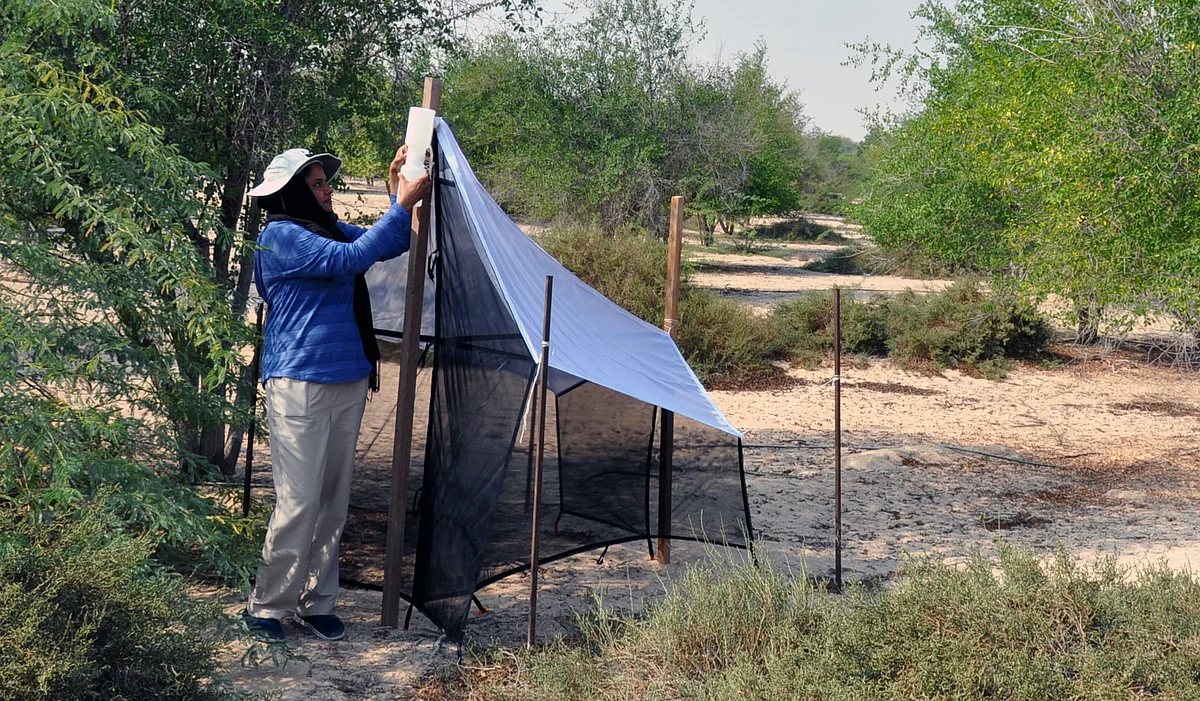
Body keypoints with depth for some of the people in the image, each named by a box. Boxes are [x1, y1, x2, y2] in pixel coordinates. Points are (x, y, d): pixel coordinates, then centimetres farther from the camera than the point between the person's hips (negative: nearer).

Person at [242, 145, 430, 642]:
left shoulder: (333, 229, 15)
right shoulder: (281, 236, -10)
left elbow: (389, 245, 18)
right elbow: (348, 258, -21)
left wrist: (398, 191, 3)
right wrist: (403, 204, -19)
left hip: (349, 380, 8)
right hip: (300, 382, -8)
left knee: (334, 501, 10)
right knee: (299, 502, -8)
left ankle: (316, 601, 18)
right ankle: (266, 605, 5)